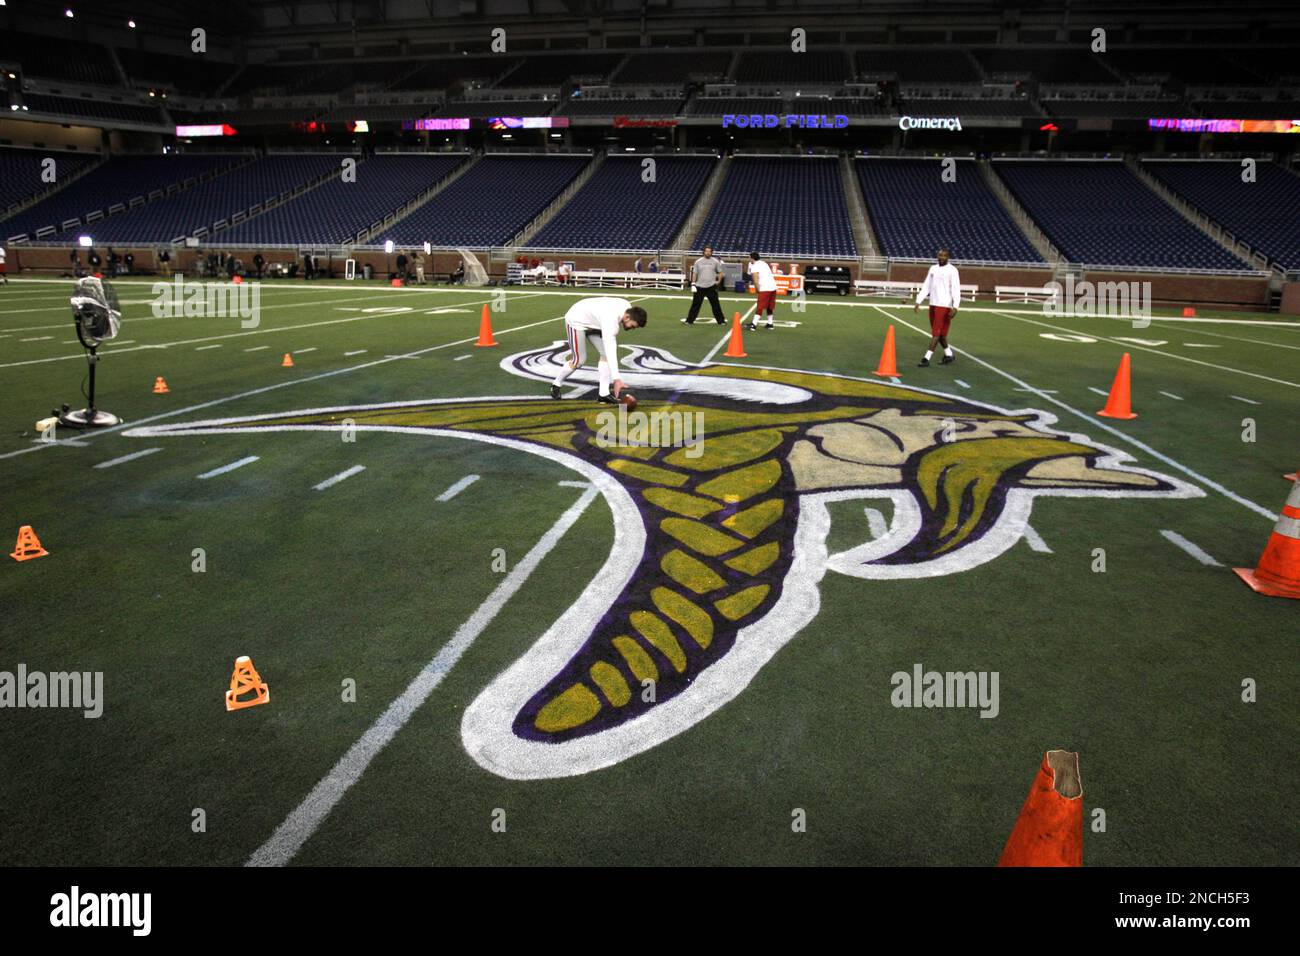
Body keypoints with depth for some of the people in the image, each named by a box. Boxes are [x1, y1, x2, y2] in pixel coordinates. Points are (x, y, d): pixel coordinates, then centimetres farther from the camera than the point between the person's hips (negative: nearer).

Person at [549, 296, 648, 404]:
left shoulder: (628, 307, -15)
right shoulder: (611, 319, -40)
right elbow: (611, 351, -46)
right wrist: (616, 379, -51)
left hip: (593, 322, 8)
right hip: (576, 320, -8)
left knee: (605, 354, -6)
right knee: (579, 360, -7)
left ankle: (603, 394, -5)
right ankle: (556, 385, 17)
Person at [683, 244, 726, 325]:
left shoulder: (715, 261, 3)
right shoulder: (698, 261, 3)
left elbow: (720, 272, 12)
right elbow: (694, 273, 6)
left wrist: (718, 281, 1)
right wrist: (693, 284, -2)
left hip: (711, 287, 0)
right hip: (699, 287, 0)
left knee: (716, 304, 1)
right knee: (695, 304, 3)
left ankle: (721, 321, 8)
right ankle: (689, 321, 10)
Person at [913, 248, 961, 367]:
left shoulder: (952, 270, -7)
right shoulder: (933, 269, 13)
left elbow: (956, 289, -12)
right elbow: (926, 287, 15)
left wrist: (955, 307, -21)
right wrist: (918, 301, 7)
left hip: (944, 306, -7)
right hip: (933, 304, 7)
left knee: (936, 332, -8)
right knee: (939, 332, 13)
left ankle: (926, 358, -10)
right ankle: (949, 355, 28)